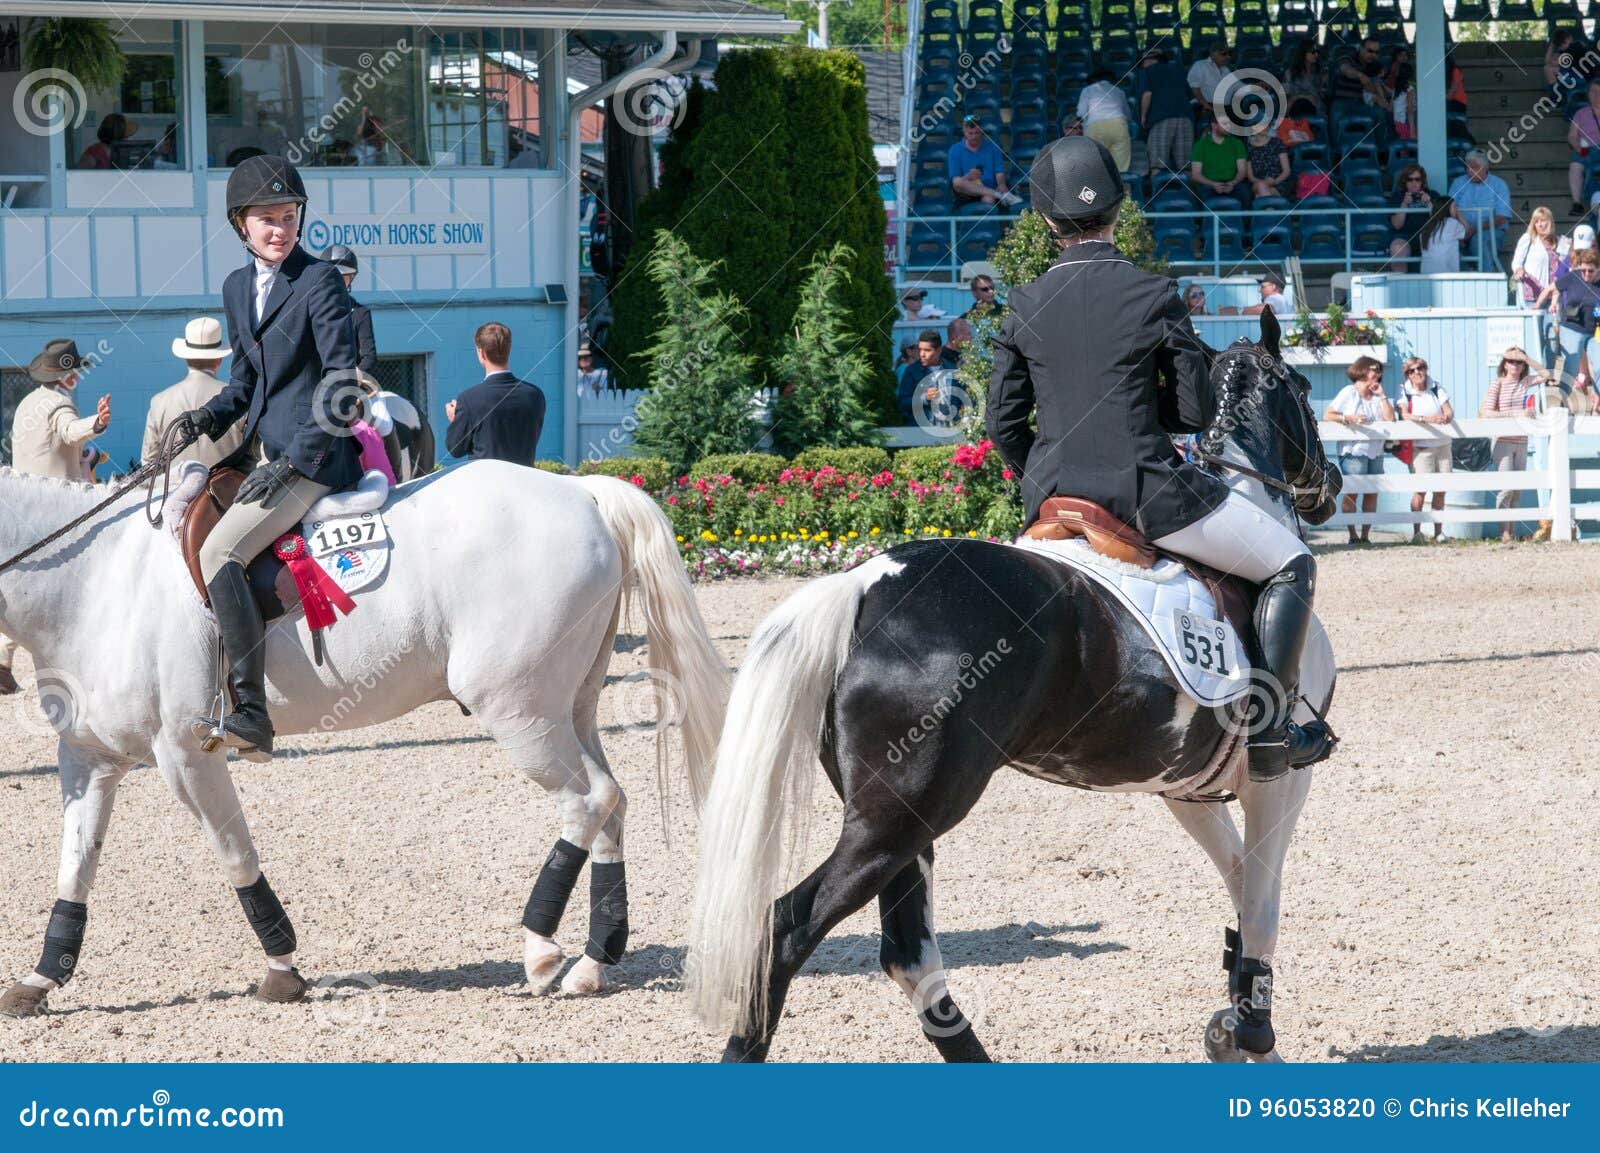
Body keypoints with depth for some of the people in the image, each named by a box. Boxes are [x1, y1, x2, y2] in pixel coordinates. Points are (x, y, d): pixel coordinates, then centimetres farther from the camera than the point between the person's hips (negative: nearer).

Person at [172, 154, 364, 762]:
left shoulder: (320, 280, -9)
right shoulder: (237, 287, 14)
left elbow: (343, 381, -13)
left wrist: (293, 462, -19)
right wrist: (209, 417, 2)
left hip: (317, 458, -9)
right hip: (270, 454, 9)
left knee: (218, 552, -22)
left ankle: (250, 715, -29)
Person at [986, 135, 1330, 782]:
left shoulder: (1025, 306, 3)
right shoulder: (1153, 296, -7)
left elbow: (1003, 423, 5)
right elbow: (1198, 412, -4)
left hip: (1052, 500, 4)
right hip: (1149, 489, -4)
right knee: (1291, 564, 10)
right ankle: (1269, 729, 1)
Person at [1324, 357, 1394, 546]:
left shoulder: (1376, 396, 17)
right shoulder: (1349, 393, 2)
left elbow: (1390, 418, 5)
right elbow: (1327, 415, -1)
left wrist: (1381, 395, 4)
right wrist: (1349, 419, -15)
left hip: (1375, 451, 5)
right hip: (1354, 451, -5)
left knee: (1372, 493, 0)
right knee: (1351, 492, -10)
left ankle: (1366, 535, 3)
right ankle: (1353, 535, -9)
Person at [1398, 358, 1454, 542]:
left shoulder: (1436, 389, 10)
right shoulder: (1405, 392, 0)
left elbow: (1449, 410, 3)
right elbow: (1404, 415, -15)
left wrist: (1446, 417, -21)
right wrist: (1427, 419, -27)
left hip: (1442, 444, 4)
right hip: (1420, 446, -4)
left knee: (1440, 489, 4)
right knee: (1420, 489, -13)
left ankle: (1438, 531, 11)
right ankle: (1416, 532, -12)